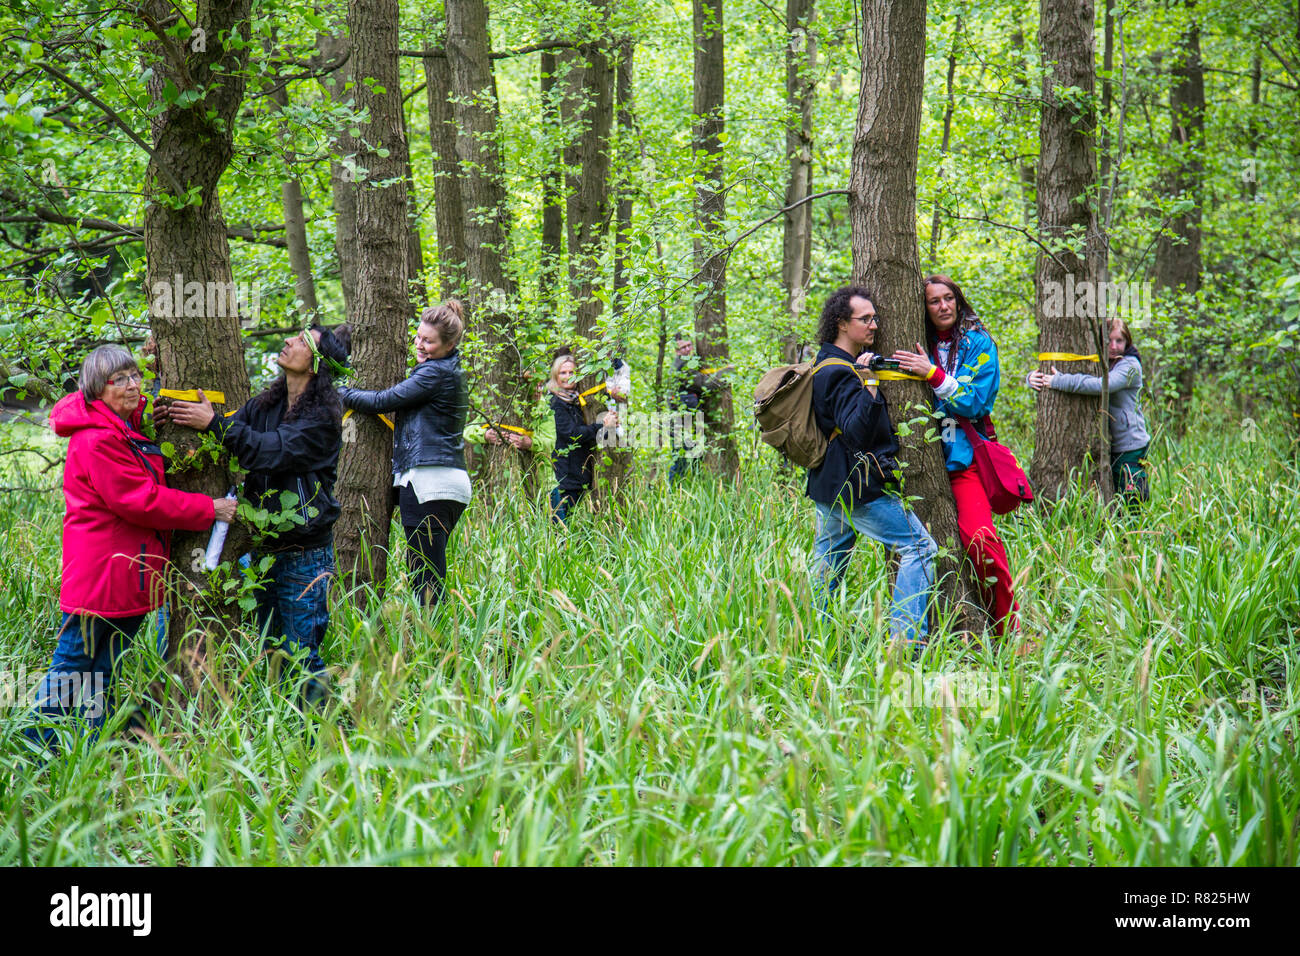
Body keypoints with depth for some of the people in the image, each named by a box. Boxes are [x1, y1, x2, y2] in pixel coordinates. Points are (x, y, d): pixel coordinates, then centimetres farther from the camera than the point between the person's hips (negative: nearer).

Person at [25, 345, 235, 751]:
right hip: (99, 576, -9)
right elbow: (142, 501, -21)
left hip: (131, 575, 10)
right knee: (74, 663, -1)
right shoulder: (95, 440, -18)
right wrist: (209, 509, -15)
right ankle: (36, 750, 9)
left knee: (106, 671, 15)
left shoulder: (129, 426, 12)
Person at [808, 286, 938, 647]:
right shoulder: (840, 373, -16)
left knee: (827, 564, 16)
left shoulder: (825, 367, 16)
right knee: (920, 547, -8)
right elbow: (857, 432, -27)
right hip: (859, 486, -10)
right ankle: (907, 638, -16)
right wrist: (868, 387, -35)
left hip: (828, 487, 10)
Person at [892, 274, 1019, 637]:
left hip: (964, 460, -4)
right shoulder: (921, 347, 16)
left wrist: (933, 374, -13)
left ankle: (1008, 626, -11)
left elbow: (974, 403, -5)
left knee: (979, 537, -23)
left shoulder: (978, 343, 5)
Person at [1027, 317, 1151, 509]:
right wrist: (1033, 378, -15)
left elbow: (1103, 385, -30)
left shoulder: (1130, 366, -9)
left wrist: (1059, 381, -30)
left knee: (1130, 507, -6)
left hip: (1129, 447, -5)